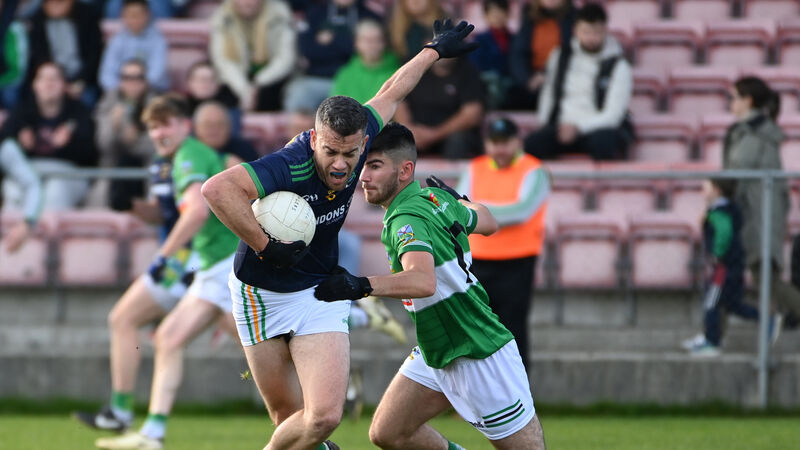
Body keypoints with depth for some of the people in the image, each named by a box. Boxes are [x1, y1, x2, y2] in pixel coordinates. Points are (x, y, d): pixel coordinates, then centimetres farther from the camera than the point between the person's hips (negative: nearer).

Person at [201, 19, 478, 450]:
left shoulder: (359, 137, -13)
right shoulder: (289, 167, -31)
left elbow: (390, 93, 8)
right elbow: (216, 189, -43)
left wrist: (435, 51, 24)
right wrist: (266, 246, -36)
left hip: (321, 293, 4)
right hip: (262, 295, -4)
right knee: (288, 415, 2)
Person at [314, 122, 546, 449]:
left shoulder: (408, 218, -25)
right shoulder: (437, 199, 1)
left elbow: (423, 281, -45)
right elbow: (488, 223, 21)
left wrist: (361, 286, -57)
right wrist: (456, 196, 40)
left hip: (478, 358, -9)